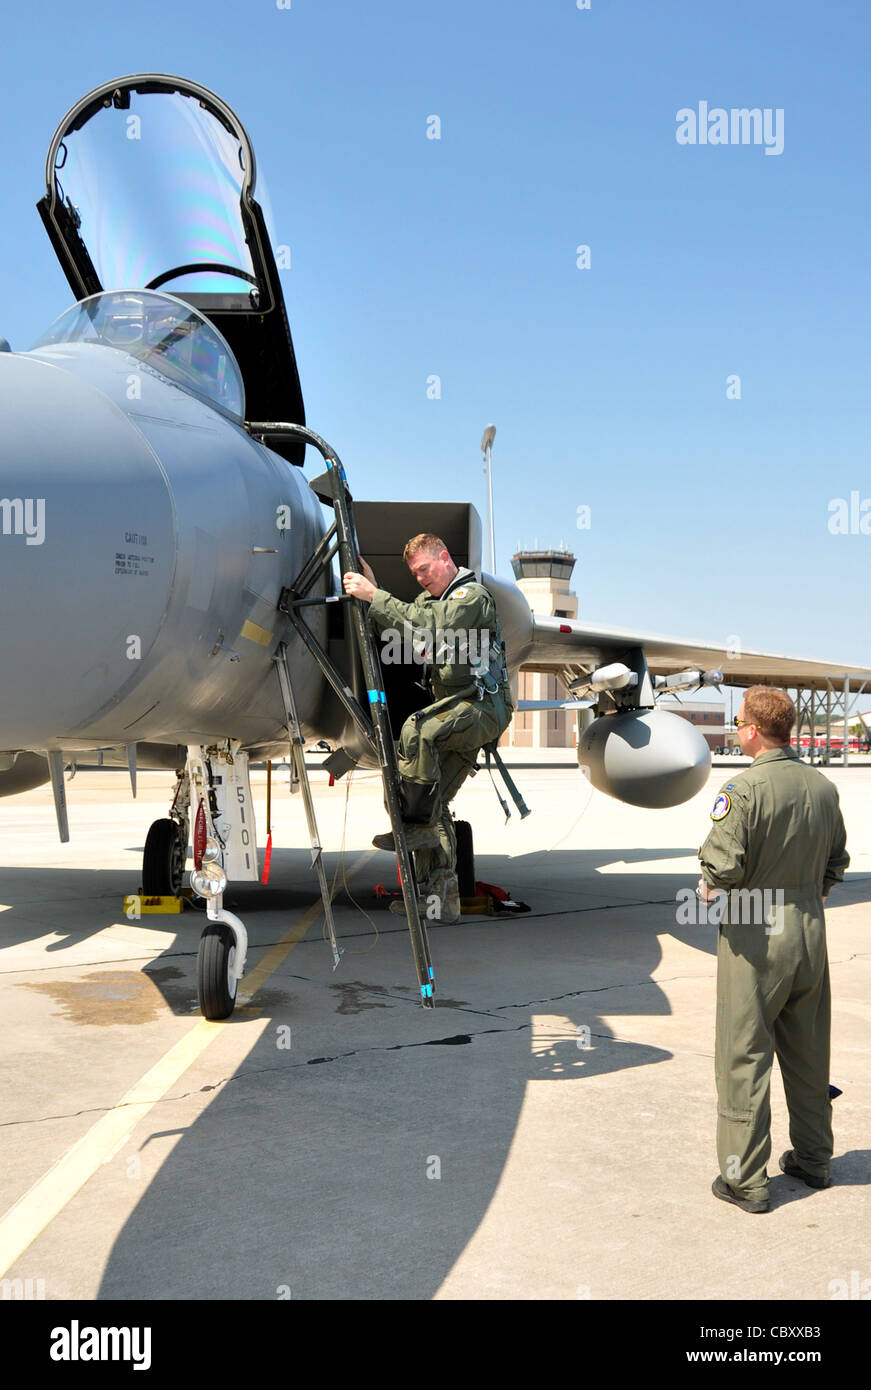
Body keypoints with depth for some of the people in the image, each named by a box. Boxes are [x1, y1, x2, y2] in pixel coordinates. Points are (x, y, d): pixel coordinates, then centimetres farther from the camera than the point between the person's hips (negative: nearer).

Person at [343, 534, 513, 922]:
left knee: (417, 730, -33)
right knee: (434, 803, 1)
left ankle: (417, 824, -24)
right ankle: (439, 897, 2)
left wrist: (375, 597, -26)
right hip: (456, 711, 9)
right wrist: (373, 594, -4)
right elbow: (405, 640, 6)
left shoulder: (472, 595, -7)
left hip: (482, 705, -9)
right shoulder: (429, 599, 21)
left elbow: (428, 628, -24)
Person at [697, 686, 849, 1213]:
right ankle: (813, 1158, 33)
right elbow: (837, 861, 11)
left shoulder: (745, 789, -19)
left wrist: (708, 883, -2)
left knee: (744, 1057, 4)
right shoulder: (824, 787, 2)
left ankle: (745, 1179, 11)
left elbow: (724, 866, -22)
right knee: (809, 1053, 19)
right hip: (810, 930, 7)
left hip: (755, 936, -6)